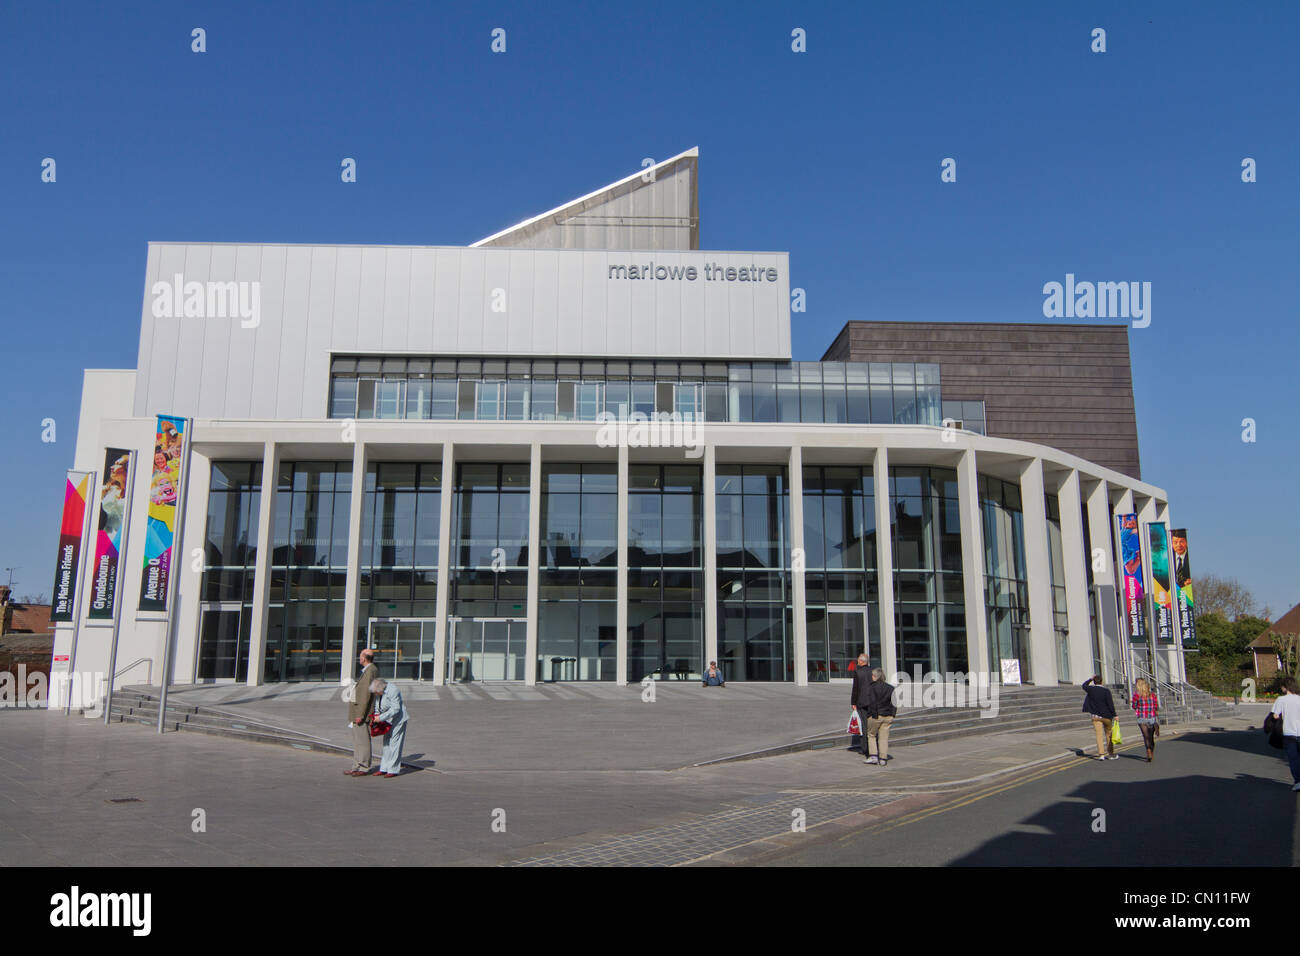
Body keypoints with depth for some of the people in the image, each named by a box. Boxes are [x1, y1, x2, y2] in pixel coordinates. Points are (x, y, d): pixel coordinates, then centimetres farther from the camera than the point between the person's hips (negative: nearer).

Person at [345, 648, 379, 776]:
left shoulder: (370, 671, -17)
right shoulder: (367, 670, 16)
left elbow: (367, 694, -21)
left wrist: (360, 714, -22)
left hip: (363, 712, -11)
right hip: (358, 712, 11)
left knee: (363, 741, -5)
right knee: (357, 740, 14)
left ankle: (364, 768, 0)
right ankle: (356, 767, 20)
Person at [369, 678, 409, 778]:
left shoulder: (392, 690, -22)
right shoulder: (380, 692, 4)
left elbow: (395, 709, -25)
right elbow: (378, 706, 19)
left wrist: (381, 717, -23)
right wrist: (376, 715, 1)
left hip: (398, 720, -9)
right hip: (388, 721, 9)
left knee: (394, 744, -6)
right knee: (386, 743, 10)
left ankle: (393, 770, 0)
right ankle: (384, 769, 16)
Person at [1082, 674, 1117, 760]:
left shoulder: (1091, 689, -3)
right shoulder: (1106, 690, -9)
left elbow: (1084, 685, 20)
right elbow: (1110, 703, -13)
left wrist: (1090, 678, 28)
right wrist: (1114, 715, -8)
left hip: (1096, 715, 1)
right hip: (1106, 715, -1)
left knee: (1099, 734, 0)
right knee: (1108, 734, 12)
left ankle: (1101, 754, -10)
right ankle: (1110, 754, 18)